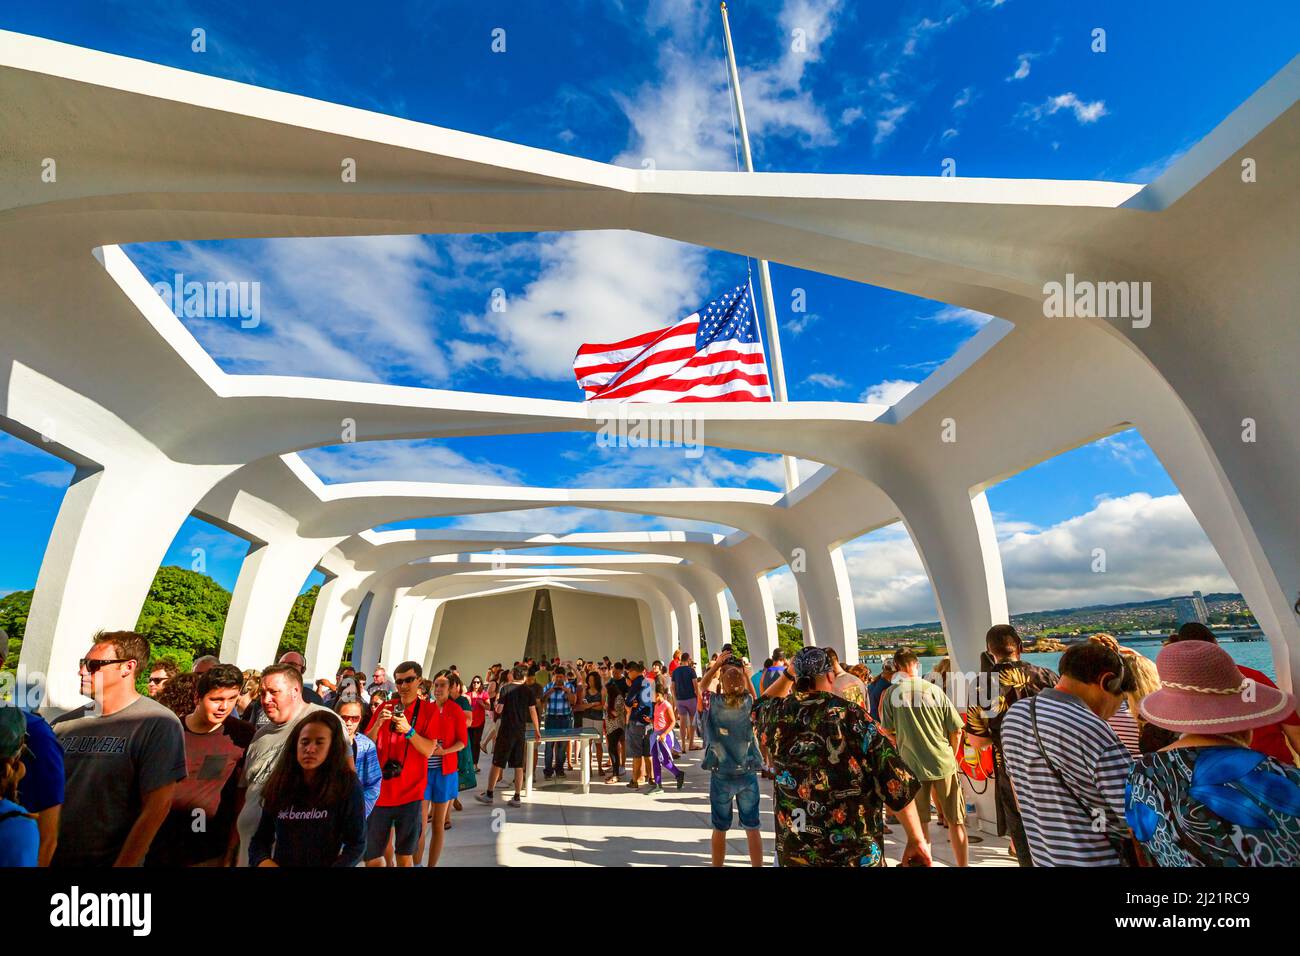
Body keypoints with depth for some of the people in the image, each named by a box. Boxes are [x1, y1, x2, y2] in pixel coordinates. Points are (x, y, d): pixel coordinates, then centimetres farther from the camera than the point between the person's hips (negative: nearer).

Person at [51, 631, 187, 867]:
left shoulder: (158, 725, -16)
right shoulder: (63, 724, 1)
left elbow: (156, 807, -17)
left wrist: (122, 864, -16)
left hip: (110, 860, -5)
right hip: (50, 856, 5)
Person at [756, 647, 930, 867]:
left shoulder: (779, 715, -5)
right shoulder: (852, 716, -15)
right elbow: (895, 781, -15)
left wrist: (787, 674, 16)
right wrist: (917, 839, -6)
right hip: (856, 853, -3)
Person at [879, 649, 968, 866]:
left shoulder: (891, 693, -6)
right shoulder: (934, 690, -4)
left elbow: (887, 730, 1)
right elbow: (956, 730, -1)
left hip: (912, 765, 0)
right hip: (944, 763, 1)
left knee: (920, 823, 14)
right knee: (956, 821, 15)